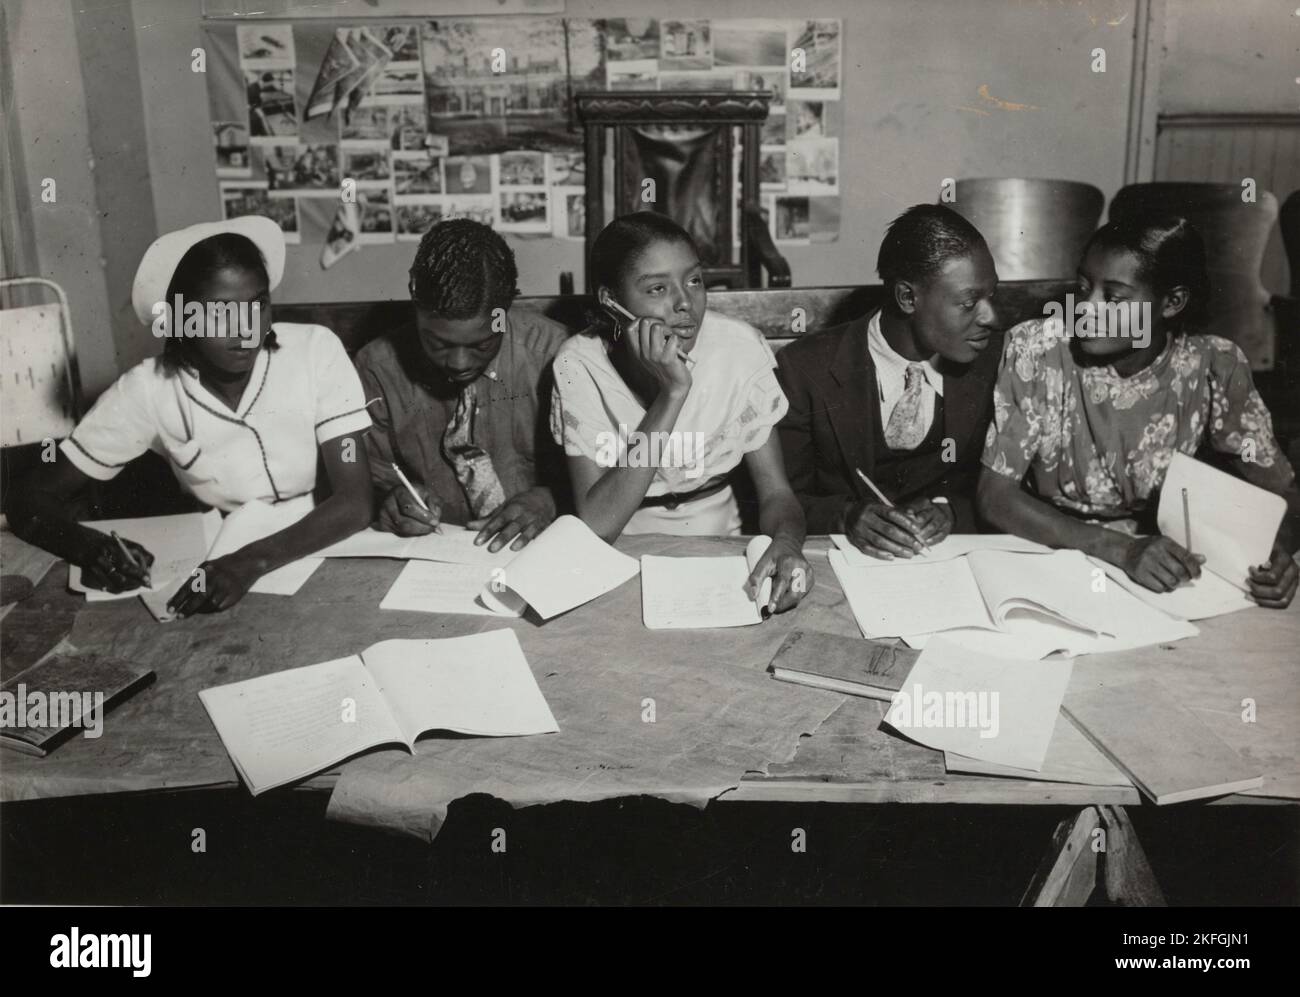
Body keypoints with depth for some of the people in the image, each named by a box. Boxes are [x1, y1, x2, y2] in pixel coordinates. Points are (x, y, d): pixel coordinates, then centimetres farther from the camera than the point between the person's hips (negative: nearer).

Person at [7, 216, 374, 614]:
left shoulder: (317, 351, -14)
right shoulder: (149, 390, -11)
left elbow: (355, 502, -19)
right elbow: (33, 502, -6)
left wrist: (253, 561, -35)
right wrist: (91, 548, -28)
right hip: (220, 567, 1)